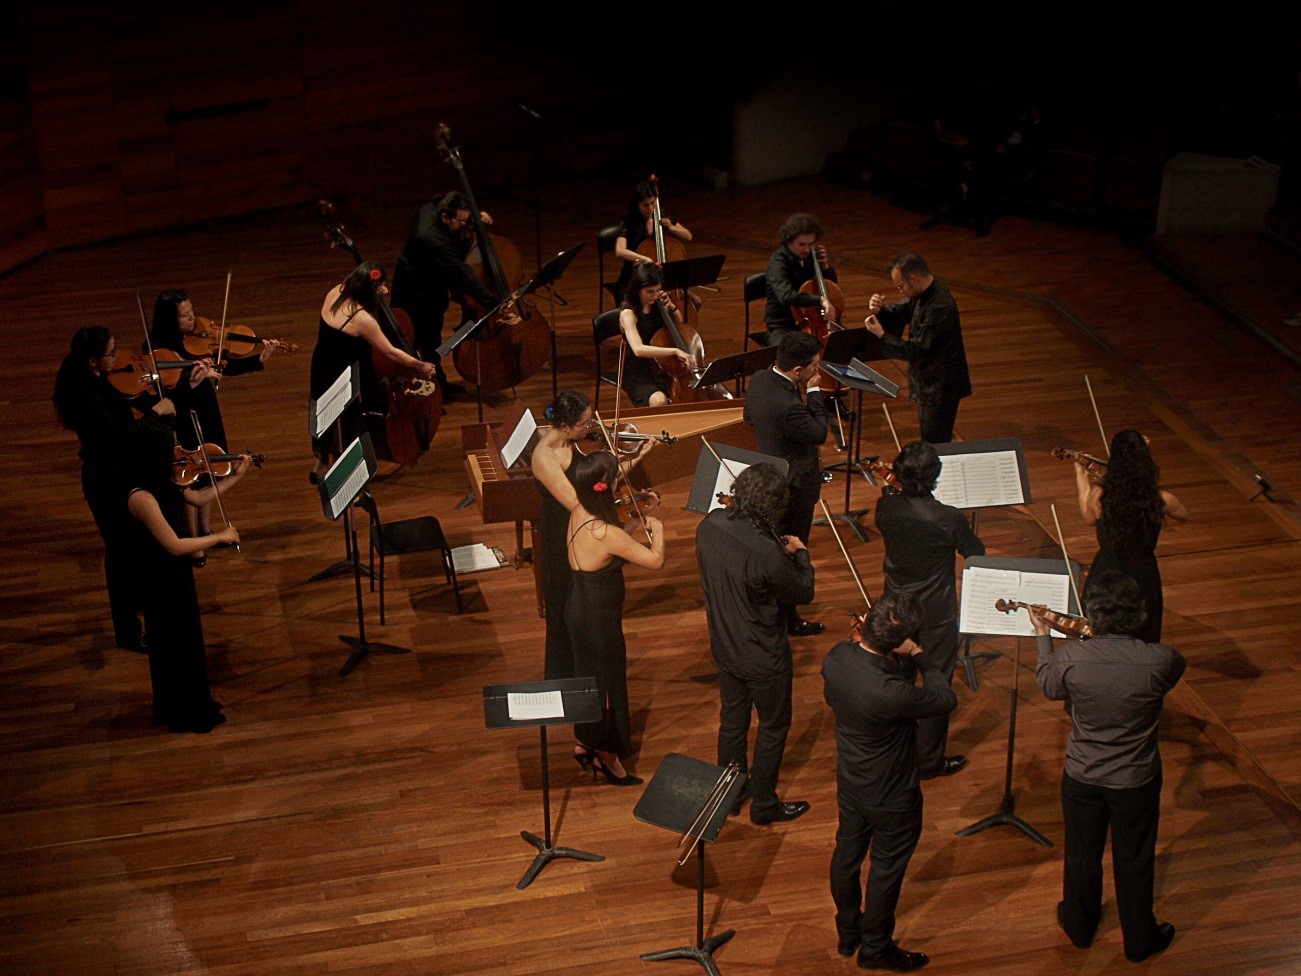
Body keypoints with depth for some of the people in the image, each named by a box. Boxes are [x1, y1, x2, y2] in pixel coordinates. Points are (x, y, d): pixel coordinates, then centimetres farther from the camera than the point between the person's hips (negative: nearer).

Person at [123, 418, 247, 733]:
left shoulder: (163, 484, -4)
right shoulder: (142, 498, -31)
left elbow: (199, 498, 12)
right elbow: (175, 545, -30)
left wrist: (235, 476, 8)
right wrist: (220, 536, -19)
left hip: (176, 572, 9)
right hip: (162, 579, -9)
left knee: (186, 640, 23)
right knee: (175, 644, 8)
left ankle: (190, 705, 41)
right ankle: (183, 715, 26)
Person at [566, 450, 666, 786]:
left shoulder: (578, 513, -8)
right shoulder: (608, 533, -33)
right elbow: (656, 560, -23)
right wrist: (657, 529, -6)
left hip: (579, 609, 8)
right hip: (600, 618, -8)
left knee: (589, 676, 26)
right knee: (609, 684, 11)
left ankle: (585, 744, 44)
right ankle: (608, 757, 29)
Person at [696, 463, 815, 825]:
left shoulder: (709, 526, -15)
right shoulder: (767, 553, -36)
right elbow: (802, 593, -17)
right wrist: (800, 554, -1)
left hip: (724, 646, 6)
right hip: (764, 656, -6)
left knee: (732, 719, 26)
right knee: (773, 727, 18)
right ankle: (763, 805, 33)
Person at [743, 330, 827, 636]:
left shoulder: (759, 380, -9)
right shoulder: (789, 405, -37)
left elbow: (749, 417, 9)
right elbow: (819, 433, -21)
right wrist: (814, 392, -17)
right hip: (794, 487, -9)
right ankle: (787, 619, 24)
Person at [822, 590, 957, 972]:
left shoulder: (837, 656, -20)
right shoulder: (891, 692, -42)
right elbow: (946, 699, -23)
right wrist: (919, 656, -12)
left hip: (849, 781, 7)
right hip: (890, 796, -7)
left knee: (847, 853, 26)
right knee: (886, 869, 17)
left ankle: (847, 933, 49)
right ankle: (874, 947, 39)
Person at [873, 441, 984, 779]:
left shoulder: (886, 507, -16)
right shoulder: (948, 518, -27)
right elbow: (976, 554, -8)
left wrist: (890, 488, 12)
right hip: (936, 613, -5)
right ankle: (930, 760, 22)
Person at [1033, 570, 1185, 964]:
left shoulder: (1071, 657, -25)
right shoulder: (1159, 661, -27)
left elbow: (1048, 687, -2)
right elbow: (1176, 667, 0)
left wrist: (1043, 636, 11)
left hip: (1082, 777, 1)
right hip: (1137, 780, -1)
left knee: (1082, 854, 24)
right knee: (1134, 861, 20)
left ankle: (1079, 926, 46)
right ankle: (1140, 940, 40)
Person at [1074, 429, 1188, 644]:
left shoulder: (1099, 496, -20)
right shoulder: (1161, 500, -19)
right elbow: (1184, 515, 5)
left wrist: (1081, 474, 10)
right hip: (1142, 578, 0)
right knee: (1141, 643, 20)